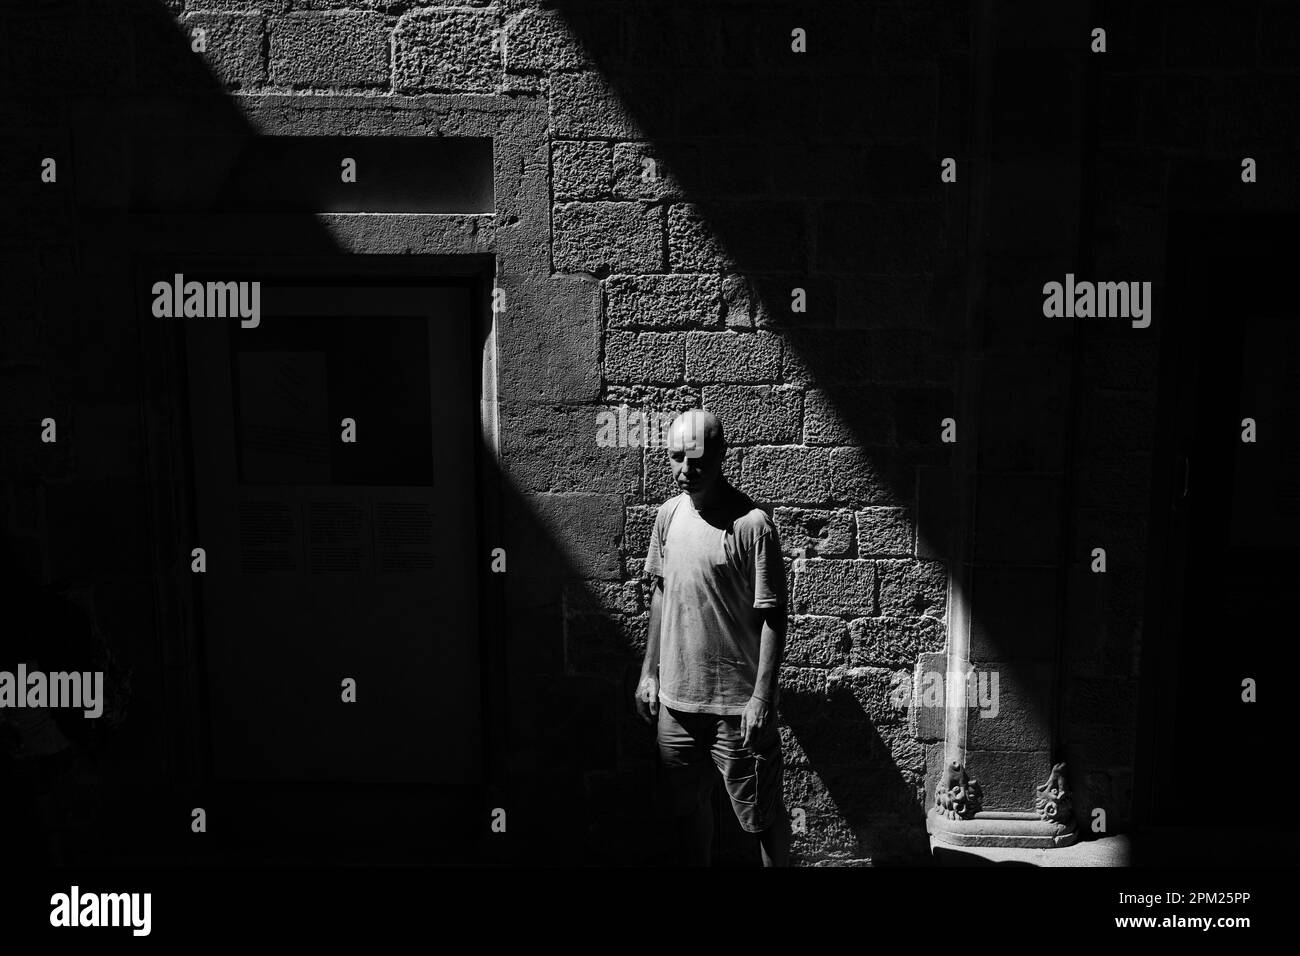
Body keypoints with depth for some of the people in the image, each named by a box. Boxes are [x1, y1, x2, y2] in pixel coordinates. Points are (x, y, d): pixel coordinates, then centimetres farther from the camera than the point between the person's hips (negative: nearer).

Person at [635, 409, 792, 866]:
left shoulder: (752, 525, -16)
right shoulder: (669, 514, 3)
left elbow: (772, 617, -14)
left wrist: (762, 698, -16)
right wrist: (649, 672, 12)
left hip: (736, 703, -6)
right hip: (675, 697, 6)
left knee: (761, 814, 7)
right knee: (688, 806, 19)